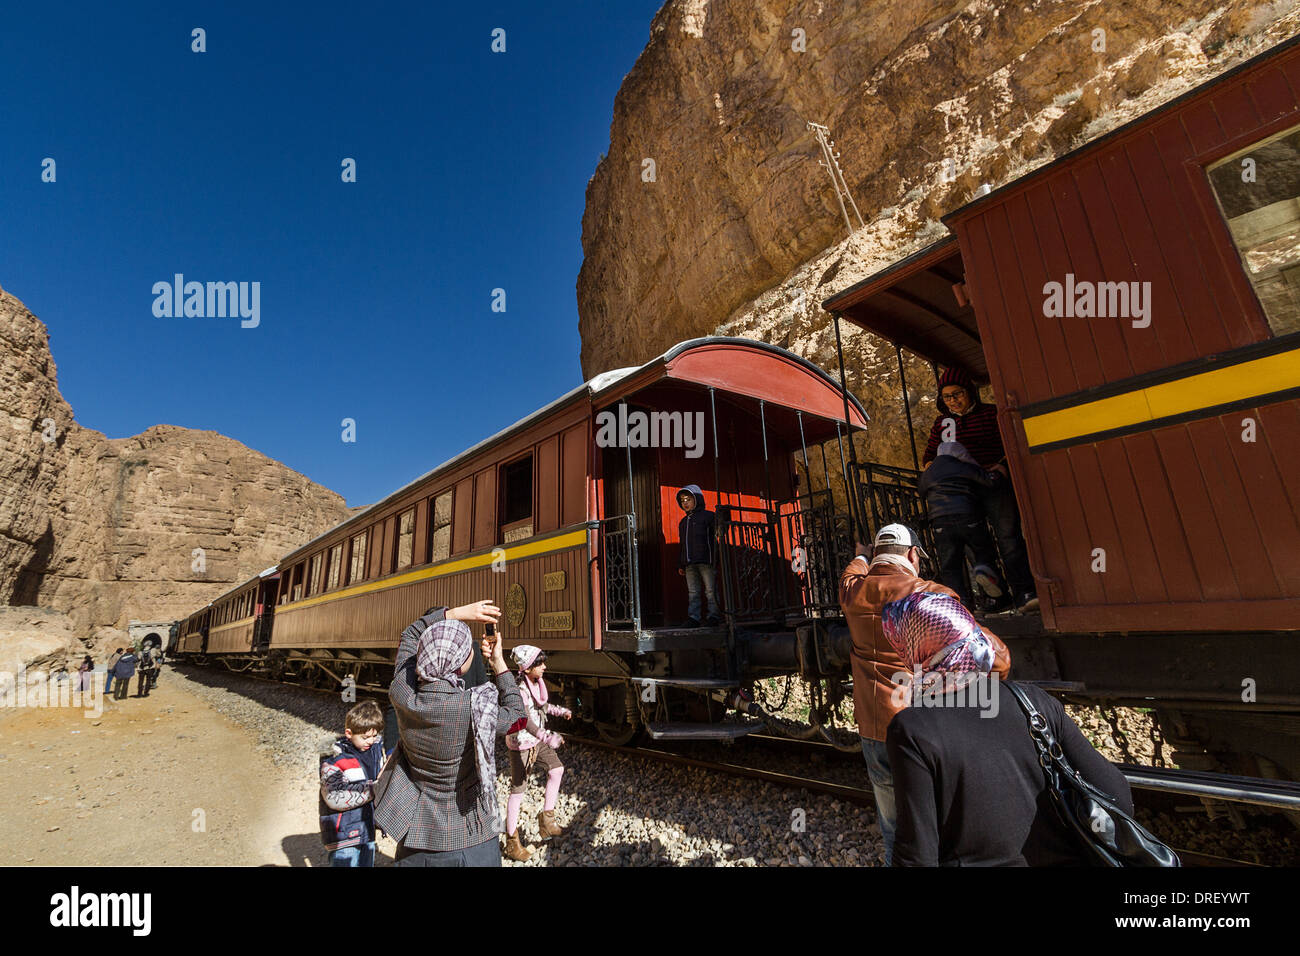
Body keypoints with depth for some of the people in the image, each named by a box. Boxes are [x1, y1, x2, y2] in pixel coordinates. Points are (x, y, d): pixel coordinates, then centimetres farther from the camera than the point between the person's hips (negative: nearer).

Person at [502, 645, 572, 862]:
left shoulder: (536, 683, 0)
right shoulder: (518, 688, -27)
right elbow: (525, 718, -37)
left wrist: (560, 710, 21)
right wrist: (547, 737, -45)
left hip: (537, 740, 9)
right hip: (521, 742, -8)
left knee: (556, 769, 12)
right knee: (518, 789, 2)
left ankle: (546, 822, 24)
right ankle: (512, 842, 17)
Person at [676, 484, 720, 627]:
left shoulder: (708, 516, 2)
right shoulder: (683, 522, 21)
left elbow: (717, 535, -4)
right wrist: (680, 564, 17)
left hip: (706, 561, -6)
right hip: (689, 563, 6)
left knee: (711, 590, -2)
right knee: (693, 592, 6)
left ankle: (714, 616, 5)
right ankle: (694, 617, 9)